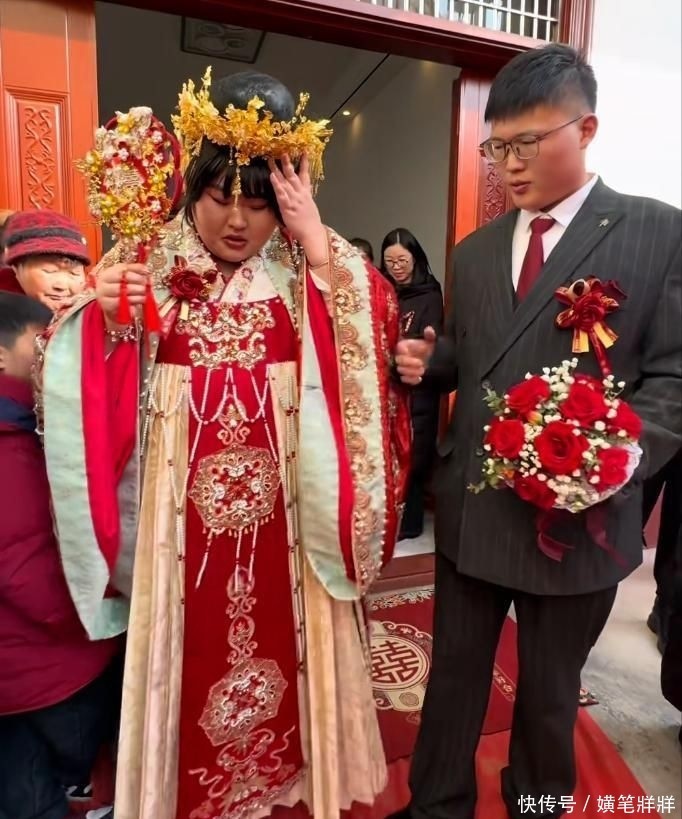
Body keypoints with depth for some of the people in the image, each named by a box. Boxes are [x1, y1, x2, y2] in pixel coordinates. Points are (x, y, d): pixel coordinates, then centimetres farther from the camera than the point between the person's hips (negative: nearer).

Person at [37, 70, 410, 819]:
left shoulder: (306, 273, 2)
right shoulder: (149, 268, 1)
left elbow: (372, 338, -14)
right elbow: (106, 399, 0)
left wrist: (318, 247, -18)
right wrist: (101, 318, -16)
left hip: (283, 506, 0)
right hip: (182, 509, 1)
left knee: (282, 649, 16)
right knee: (190, 662, 15)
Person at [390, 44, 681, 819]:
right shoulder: (474, 252, 10)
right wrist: (425, 359, -6)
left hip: (576, 513, -3)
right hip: (470, 508, 4)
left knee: (548, 690, 20)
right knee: (454, 672, 19)